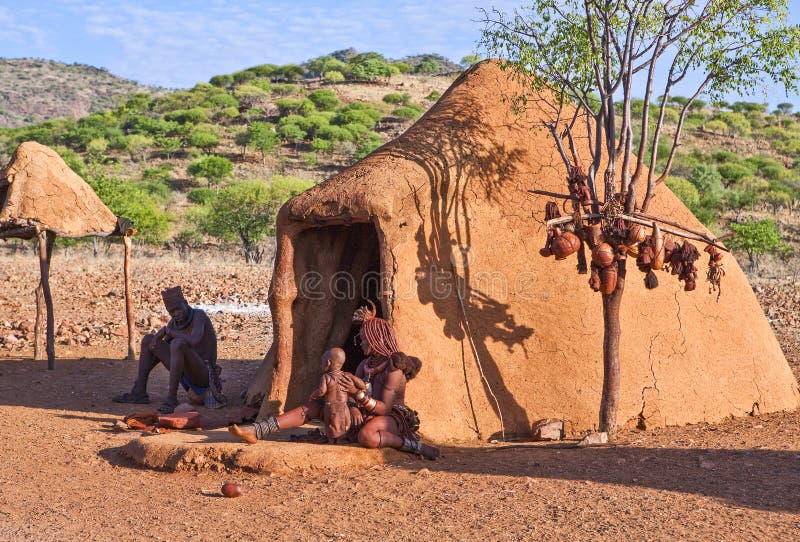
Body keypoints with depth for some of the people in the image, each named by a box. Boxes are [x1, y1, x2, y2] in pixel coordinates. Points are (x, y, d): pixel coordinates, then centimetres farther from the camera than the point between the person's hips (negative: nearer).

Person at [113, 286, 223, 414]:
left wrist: (166, 330, -23)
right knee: (148, 340, 6)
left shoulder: (199, 314, -17)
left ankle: (171, 398, -27)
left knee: (177, 343, -36)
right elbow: (157, 355, 15)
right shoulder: (174, 323, 6)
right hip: (185, 374, 8)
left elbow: (194, 341, -37)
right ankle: (139, 392, 3)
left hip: (203, 375, -8)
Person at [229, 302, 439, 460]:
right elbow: (350, 389, 4)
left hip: (392, 418, -8)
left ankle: (410, 444, -23)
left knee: (366, 436, -45)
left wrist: (358, 393, -33)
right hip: (364, 415, 8)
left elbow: (384, 408, -23)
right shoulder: (366, 364, 11)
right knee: (315, 406, -4)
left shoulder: (394, 369, -15)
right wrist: (353, 407, -18)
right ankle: (256, 431, -13)